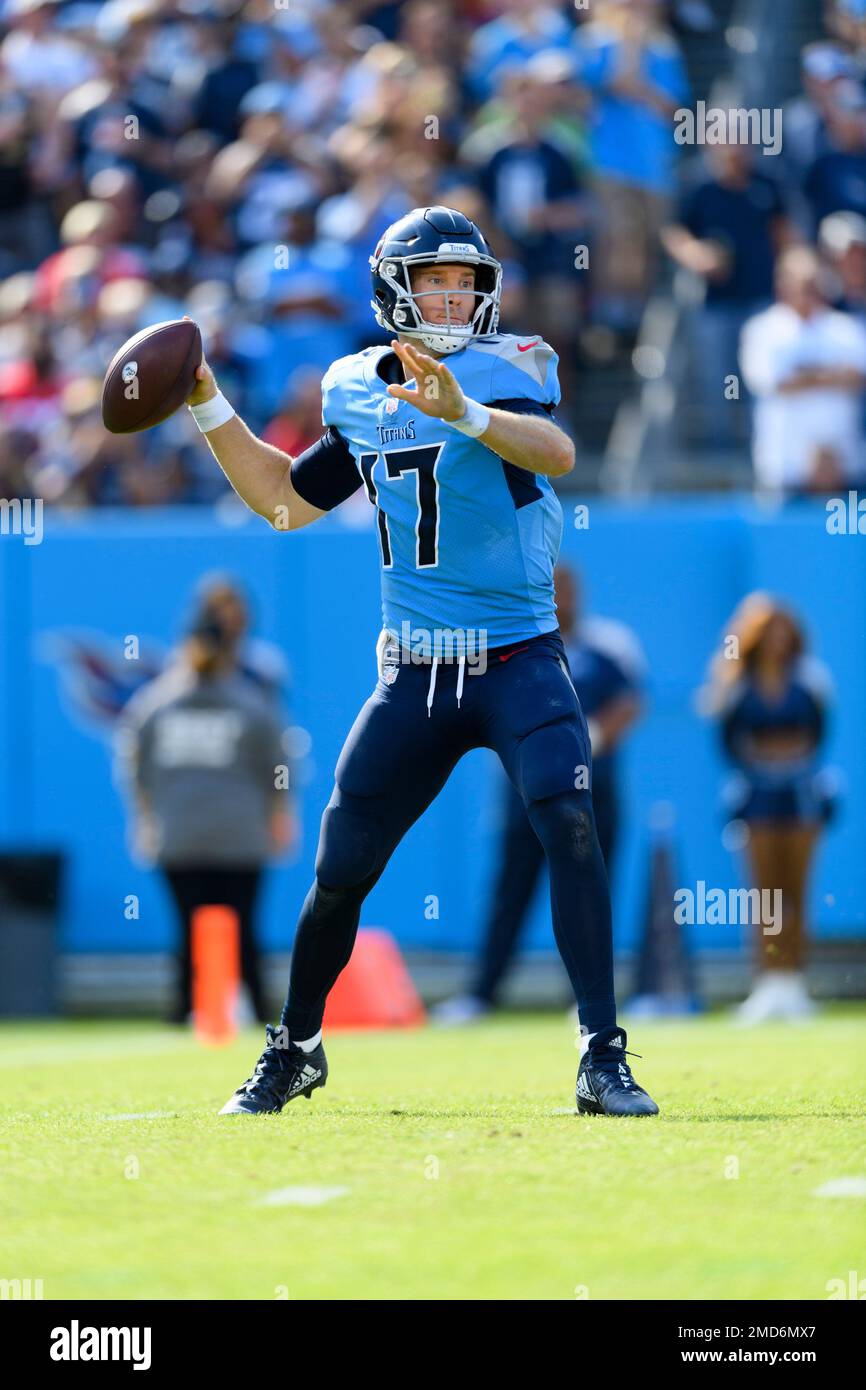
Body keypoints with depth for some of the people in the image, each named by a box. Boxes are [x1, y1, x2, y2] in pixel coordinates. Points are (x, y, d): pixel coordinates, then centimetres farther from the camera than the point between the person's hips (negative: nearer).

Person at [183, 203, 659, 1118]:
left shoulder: (504, 368, -7)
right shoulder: (357, 394, 7)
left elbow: (557, 453, -30)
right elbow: (286, 501, 21)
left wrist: (463, 412, -47)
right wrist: (208, 407, 13)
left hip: (519, 662, -4)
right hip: (413, 673, 4)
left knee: (568, 825, -24)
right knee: (341, 868, 6)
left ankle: (604, 1058, -19)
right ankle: (294, 1049, 29)